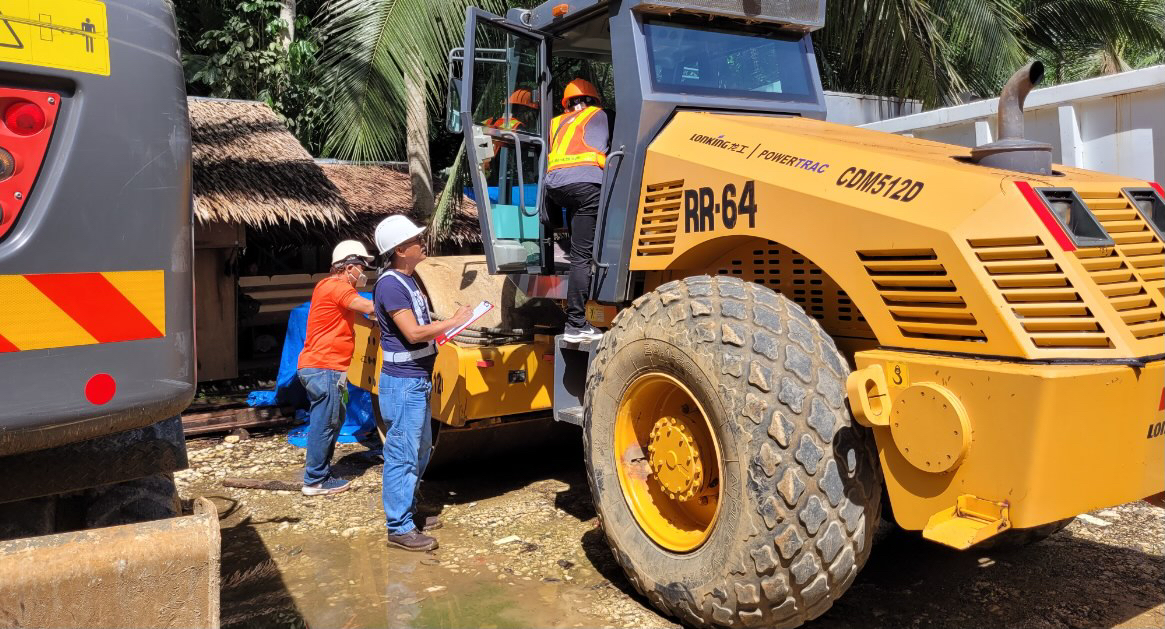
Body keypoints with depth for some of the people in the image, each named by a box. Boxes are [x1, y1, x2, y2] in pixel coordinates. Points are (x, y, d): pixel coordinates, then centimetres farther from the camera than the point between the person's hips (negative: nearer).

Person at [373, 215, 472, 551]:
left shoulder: (406, 279, 12)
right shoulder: (390, 285, -18)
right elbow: (413, 333, -24)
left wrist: (447, 324, 5)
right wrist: (454, 322, -16)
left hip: (417, 379, 10)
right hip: (403, 382, -10)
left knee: (421, 449, 19)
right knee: (402, 454, -3)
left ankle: (408, 510, 32)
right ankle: (399, 528, 5)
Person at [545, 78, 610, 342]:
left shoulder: (556, 123, 31)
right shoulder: (598, 115, 23)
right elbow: (605, 150, 24)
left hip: (554, 185, 4)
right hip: (586, 182, -4)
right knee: (583, 256, -8)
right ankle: (576, 324, -10)